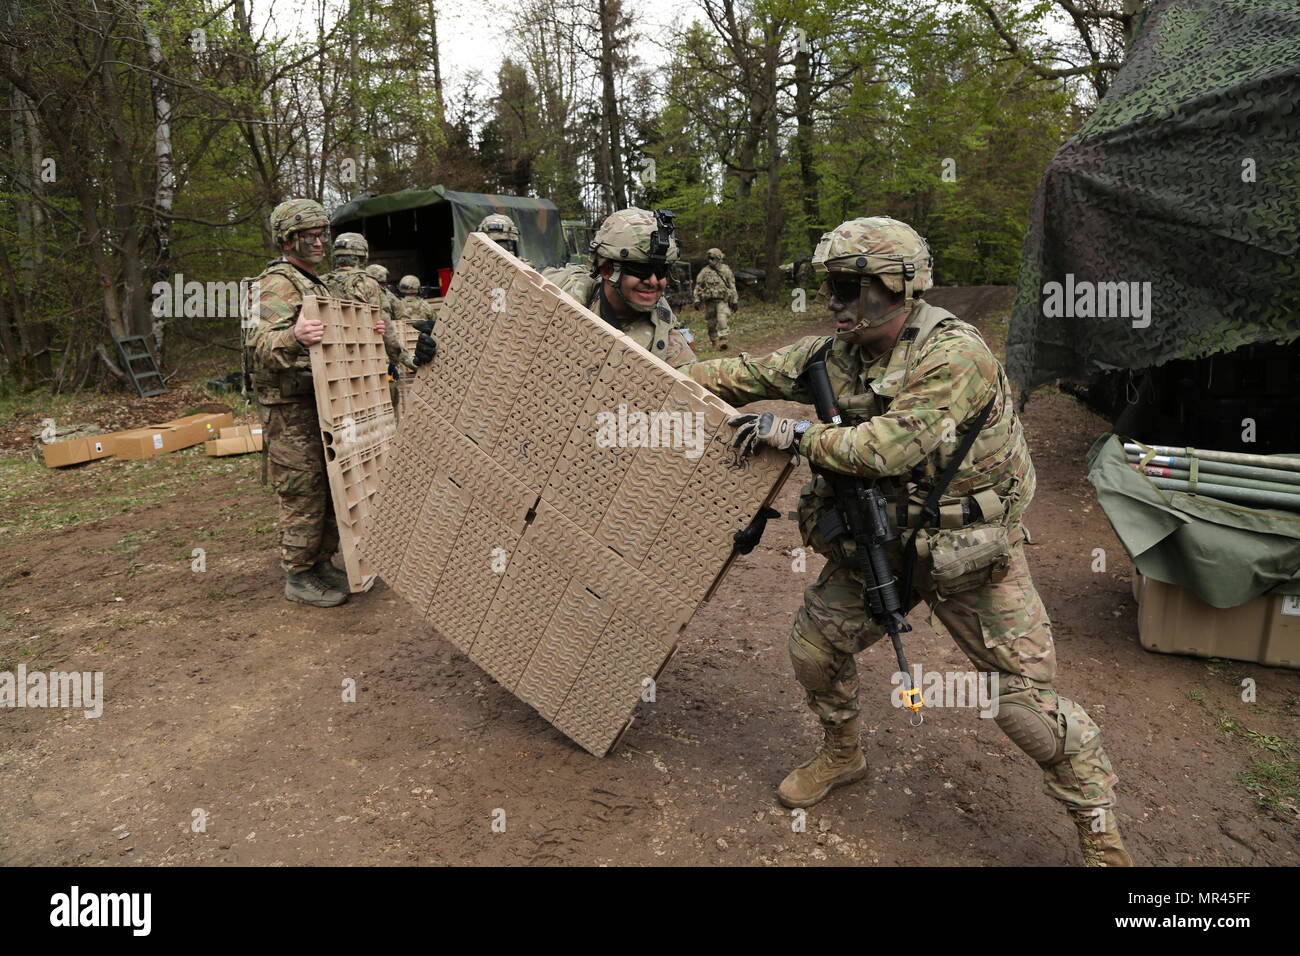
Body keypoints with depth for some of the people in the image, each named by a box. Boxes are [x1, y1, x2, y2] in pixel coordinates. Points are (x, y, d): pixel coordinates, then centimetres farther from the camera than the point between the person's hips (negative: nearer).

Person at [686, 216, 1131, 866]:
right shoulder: (834, 354, -1)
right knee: (813, 645, 10)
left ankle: (1100, 831, 23)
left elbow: (890, 447, -31)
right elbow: (750, 375, 6)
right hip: (879, 538, 7)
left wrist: (793, 435, -22)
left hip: (970, 552, -6)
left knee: (1025, 699, -2)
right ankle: (843, 754, 38)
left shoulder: (954, 355, -23)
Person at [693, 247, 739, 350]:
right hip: (709, 301, 2)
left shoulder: (726, 270, 2)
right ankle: (714, 343, 18)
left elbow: (732, 286, 7)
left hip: (722, 300, -2)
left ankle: (722, 341, -21)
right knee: (711, 324, 6)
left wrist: (734, 300, 5)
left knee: (722, 319, -21)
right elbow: (698, 286, 8)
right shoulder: (705, 271, 4)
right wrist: (697, 300, 1)